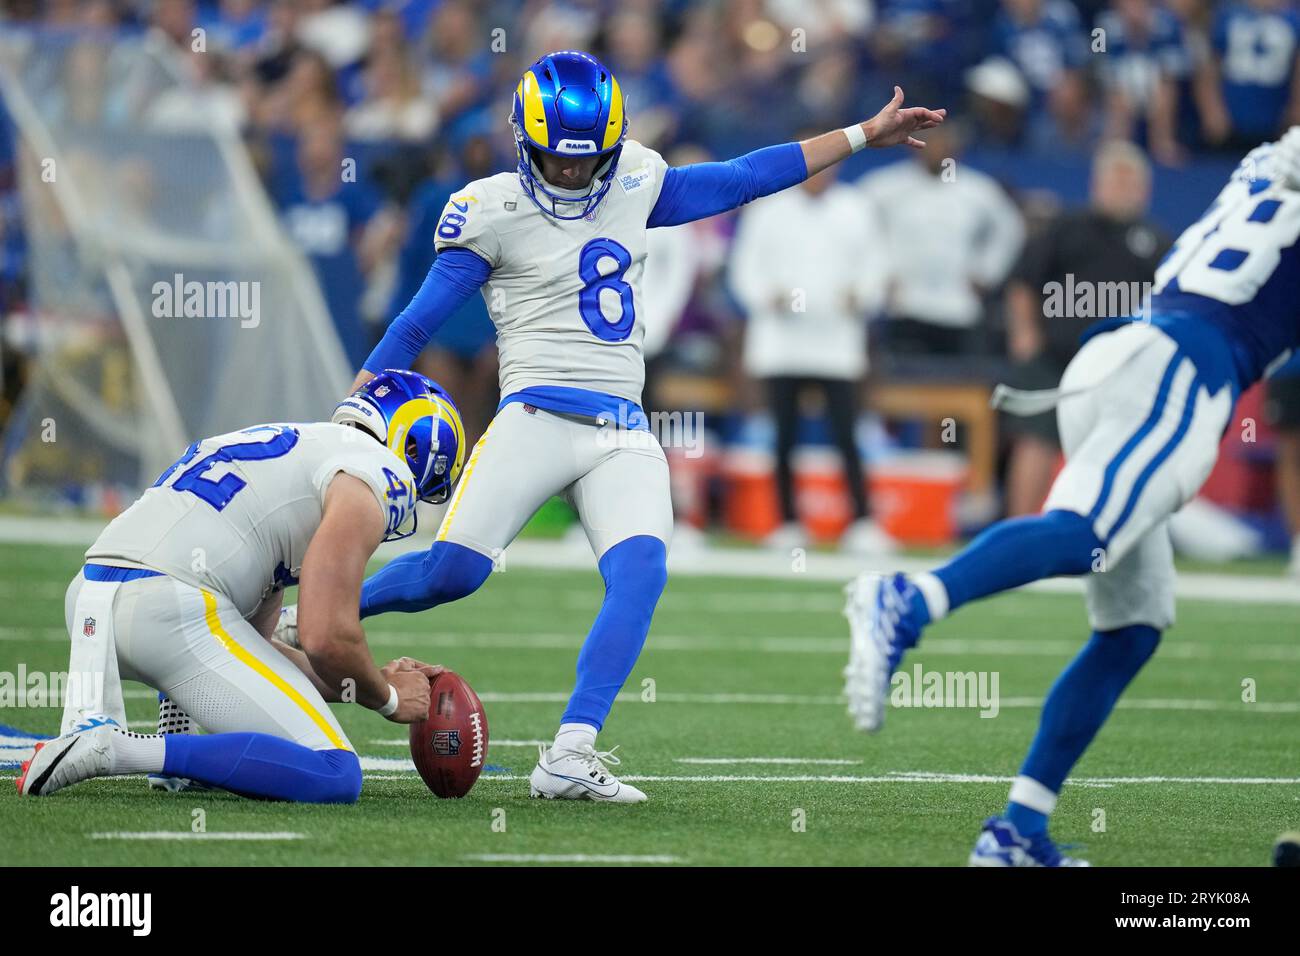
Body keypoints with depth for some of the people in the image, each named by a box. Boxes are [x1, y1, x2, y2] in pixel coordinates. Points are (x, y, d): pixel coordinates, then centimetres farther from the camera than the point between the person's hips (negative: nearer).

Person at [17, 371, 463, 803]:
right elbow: (328, 638, -7)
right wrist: (388, 698, 13)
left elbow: (246, 650, 31)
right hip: (167, 607, -10)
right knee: (335, 777, -9)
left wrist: (375, 679, 31)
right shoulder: (371, 477, 3)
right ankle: (120, 751, -22)